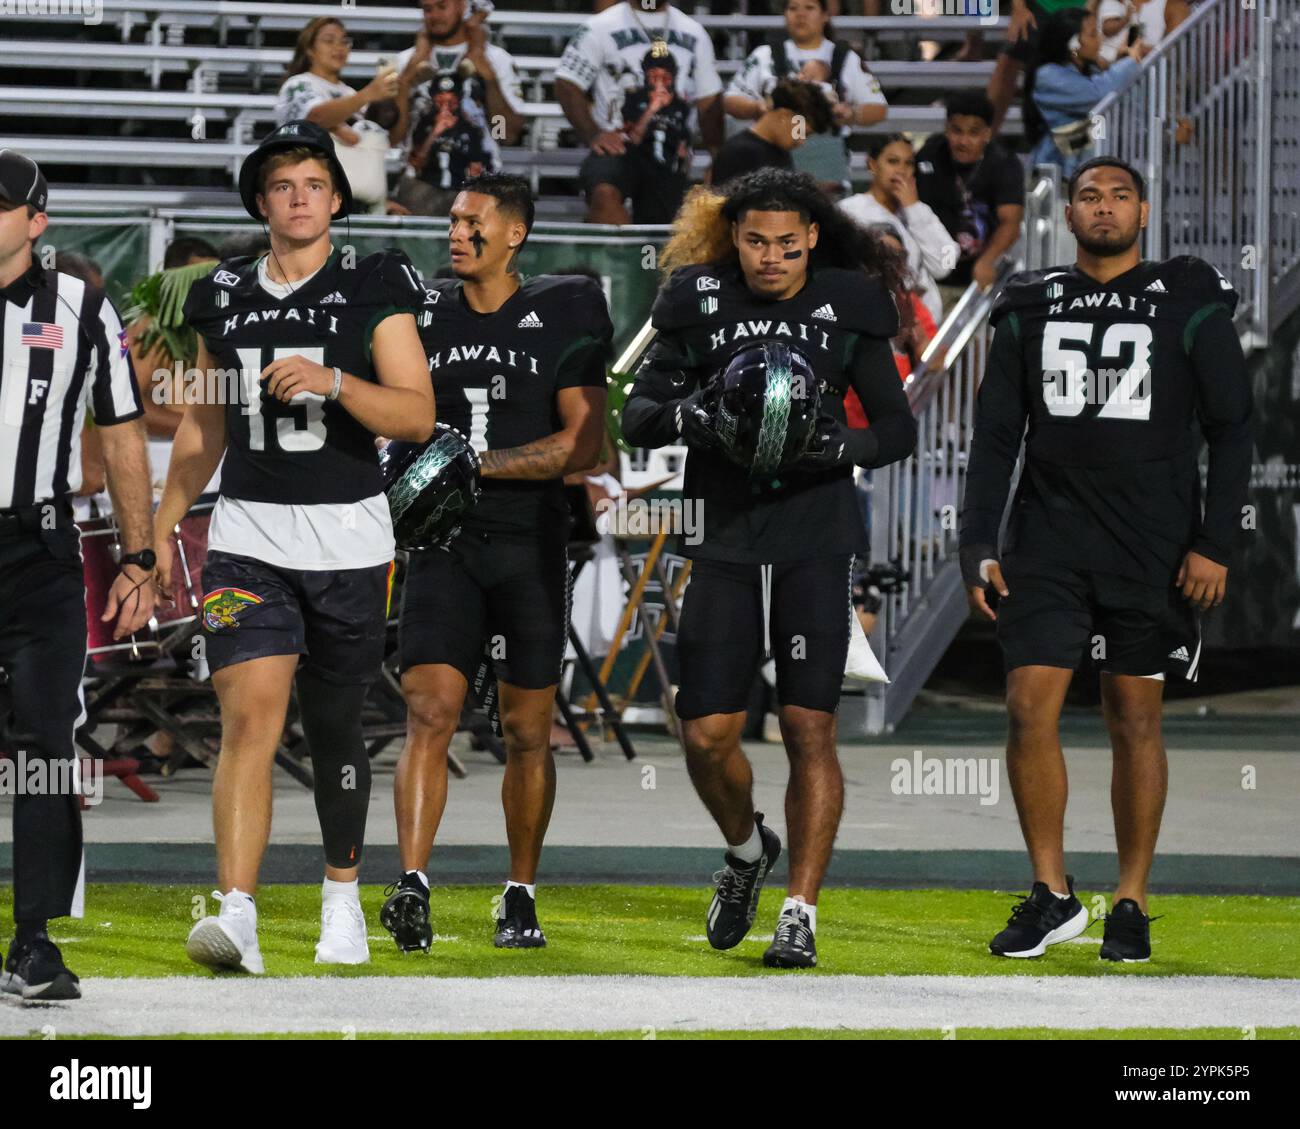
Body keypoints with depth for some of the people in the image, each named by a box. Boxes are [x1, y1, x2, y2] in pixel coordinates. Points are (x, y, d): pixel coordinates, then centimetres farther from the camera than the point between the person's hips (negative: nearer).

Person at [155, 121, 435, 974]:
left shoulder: (374, 289, -1)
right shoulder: (224, 297, 9)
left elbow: (418, 416, -9)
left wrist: (330, 381, -23)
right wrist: (168, 520, 17)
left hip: (348, 537, -1)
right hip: (250, 535, 1)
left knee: (334, 726, 9)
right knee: (250, 715, -15)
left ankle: (342, 896, 31)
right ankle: (237, 917, -24)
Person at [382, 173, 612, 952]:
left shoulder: (560, 318, -3)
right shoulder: (424, 316, 7)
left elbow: (584, 445, -9)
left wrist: (477, 463, -15)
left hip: (531, 544, -2)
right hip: (444, 544, 2)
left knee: (528, 731, 6)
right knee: (430, 715, -13)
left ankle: (522, 897, 18)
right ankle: (412, 887, -23)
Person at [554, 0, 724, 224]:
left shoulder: (693, 34, 15)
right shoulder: (601, 27, 2)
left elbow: (709, 100, 19)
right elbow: (567, 87, -1)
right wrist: (593, 136, -15)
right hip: (619, 145, -4)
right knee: (605, 194, -35)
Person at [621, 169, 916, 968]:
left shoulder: (847, 309, -1)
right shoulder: (702, 304, 3)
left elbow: (900, 428, 4)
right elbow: (636, 416, 5)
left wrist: (847, 446, -18)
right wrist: (681, 414, -18)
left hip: (818, 538, -2)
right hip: (728, 539, 2)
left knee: (810, 729, -5)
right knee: (708, 734, -1)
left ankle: (800, 916, 1)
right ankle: (747, 848, 30)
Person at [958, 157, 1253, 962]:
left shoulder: (1190, 307, 1)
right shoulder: (1030, 310, 8)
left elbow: (1232, 433, 0)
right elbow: (996, 437, 10)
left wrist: (1215, 544, -8)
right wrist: (980, 548, 2)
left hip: (1151, 547, -2)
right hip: (1049, 540, 2)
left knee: (1135, 721, 3)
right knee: (1031, 711, -7)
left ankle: (1132, 905, 11)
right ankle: (1053, 896, 5)